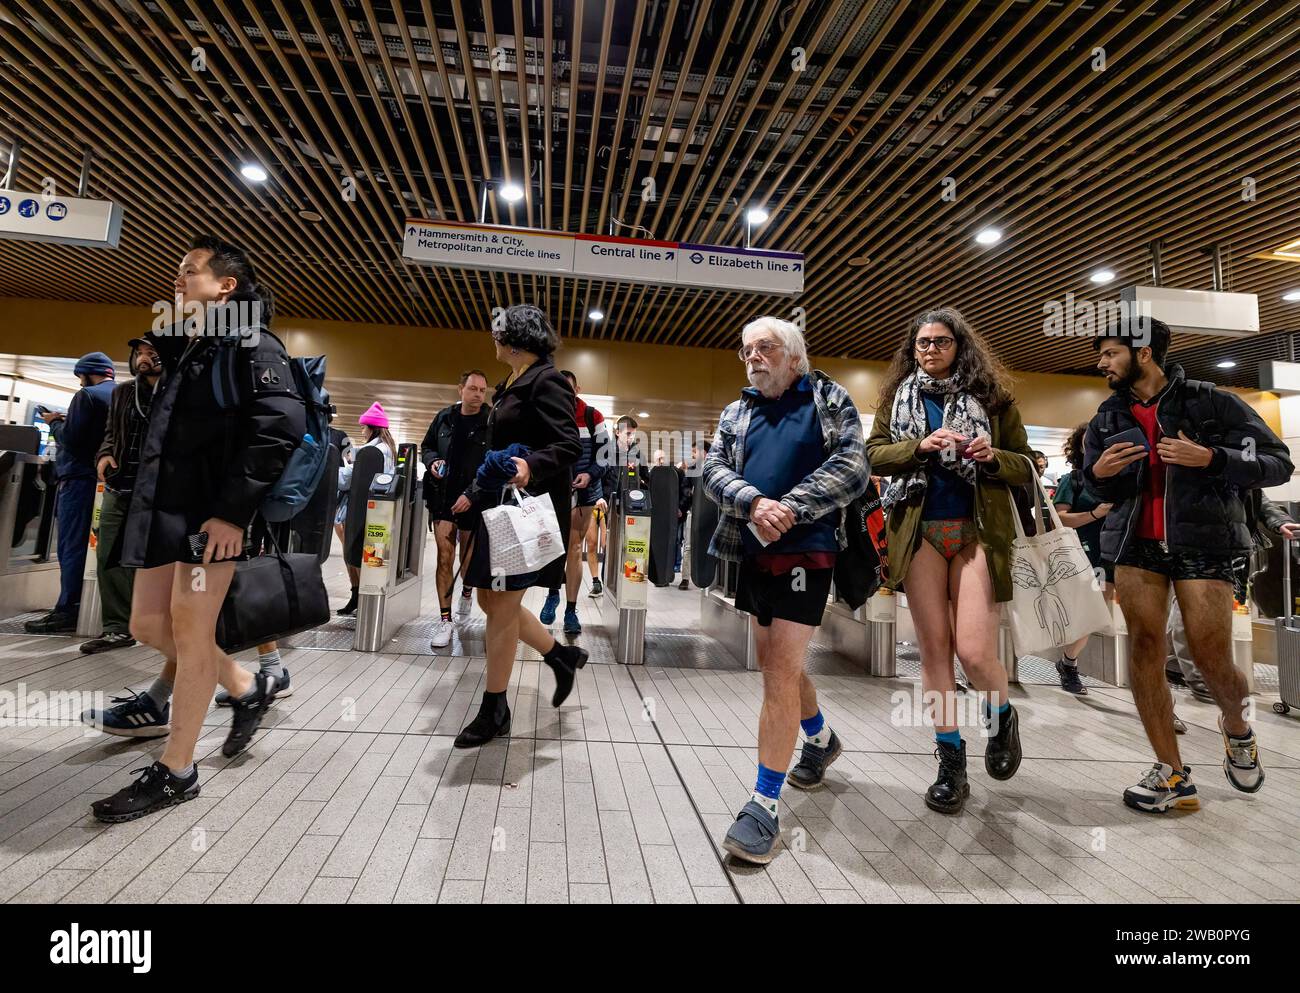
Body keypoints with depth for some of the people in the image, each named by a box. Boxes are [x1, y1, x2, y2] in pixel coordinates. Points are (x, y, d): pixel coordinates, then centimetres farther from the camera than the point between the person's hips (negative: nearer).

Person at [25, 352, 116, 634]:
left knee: (72, 546, -6)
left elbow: (70, 439, -14)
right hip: (103, 478, 8)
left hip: (80, 478, -8)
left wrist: (54, 422, 4)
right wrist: (66, 422, 19)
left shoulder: (87, 395, -8)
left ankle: (66, 612, -6)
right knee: (88, 545, 10)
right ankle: (80, 608, 12)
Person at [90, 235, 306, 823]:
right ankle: (247, 688, 31)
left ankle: (176, 772, 11)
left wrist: (233, 510, -23)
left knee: (189, 631, -3)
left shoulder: (251, 345, -7)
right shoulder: (181, 350, 20)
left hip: (212, 515, -9)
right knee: (149, 625, 12)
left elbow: (283, 424, -21)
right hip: (164, 508, 9)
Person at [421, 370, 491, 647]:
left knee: (468, 558, 13)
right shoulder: (444, 417, 5)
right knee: (444, 557, -2)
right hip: (443, 497, 2)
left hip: (473, 502, -2)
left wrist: (471, 495, -20)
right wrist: (432, 461, -5)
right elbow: (426, 447, 18)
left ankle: (467, 592, 45)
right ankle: (444, 620, 3)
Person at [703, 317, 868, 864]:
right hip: (754, 552, 6)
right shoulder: (737, 412, 14)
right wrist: (754, 502, -19)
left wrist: (787, 510, -19)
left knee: (781, 672, -11)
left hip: (805, 552, -6)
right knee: (776, 664, 18)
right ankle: (821, 739, 45)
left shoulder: (828, 399, 1)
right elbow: (714, 471, 1)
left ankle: (765, 804, -1)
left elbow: (852, 468, -11)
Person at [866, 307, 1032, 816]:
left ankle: (1001, 716, 25)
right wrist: (920, 446, -14)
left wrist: (993, 458, -11)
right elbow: (874, 453, 3)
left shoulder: (991, 393, 10)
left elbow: (1027, 467, 10)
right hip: (920, 532, 1)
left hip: (976, 531, -1)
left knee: (974, 652, -10)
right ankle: (951, 760, 17)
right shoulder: (898, 395, 13)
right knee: (934, 648, 3)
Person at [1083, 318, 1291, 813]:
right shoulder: (1107, 418, 8)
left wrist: (1211, 459, -20)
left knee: (1213, 660, -2)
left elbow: (1278, 464, -3)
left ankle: (1237, 728, 34)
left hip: (1203, 545, -3)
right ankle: (1173, 775, 5)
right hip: (1135, 546, 3)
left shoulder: (1211, 402, -3)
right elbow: (1096, 489, 18)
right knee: (1144, 648, -3)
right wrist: (1097, 472, -6)